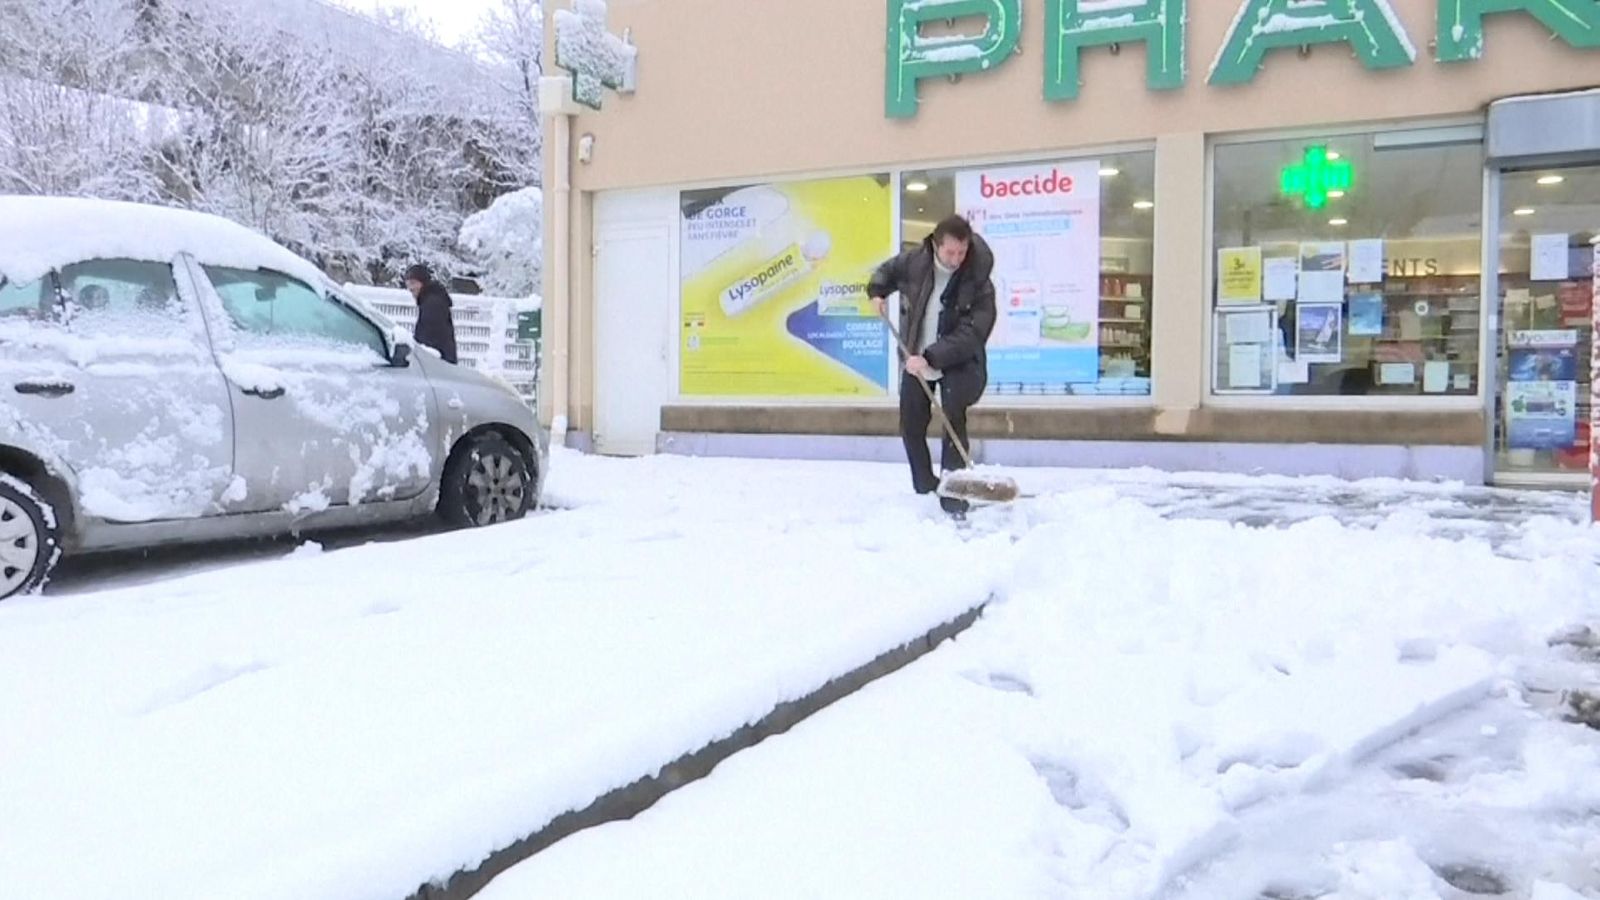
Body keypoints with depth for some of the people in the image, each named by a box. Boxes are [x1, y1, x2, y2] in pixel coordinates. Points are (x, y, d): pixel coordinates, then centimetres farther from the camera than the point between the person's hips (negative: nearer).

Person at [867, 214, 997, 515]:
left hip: (957, 361, -4)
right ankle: (925, 490, 22)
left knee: (954, 423, -17)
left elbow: (971, 334, -28)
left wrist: (931, 357, -35)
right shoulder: (914, 261, -12)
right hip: (915, 359, 4)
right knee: (911, 425, 7)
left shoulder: (978, 282, -22)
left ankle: (953, 494, -12)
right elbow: (887, 271, 12)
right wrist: (877, 291, -8)